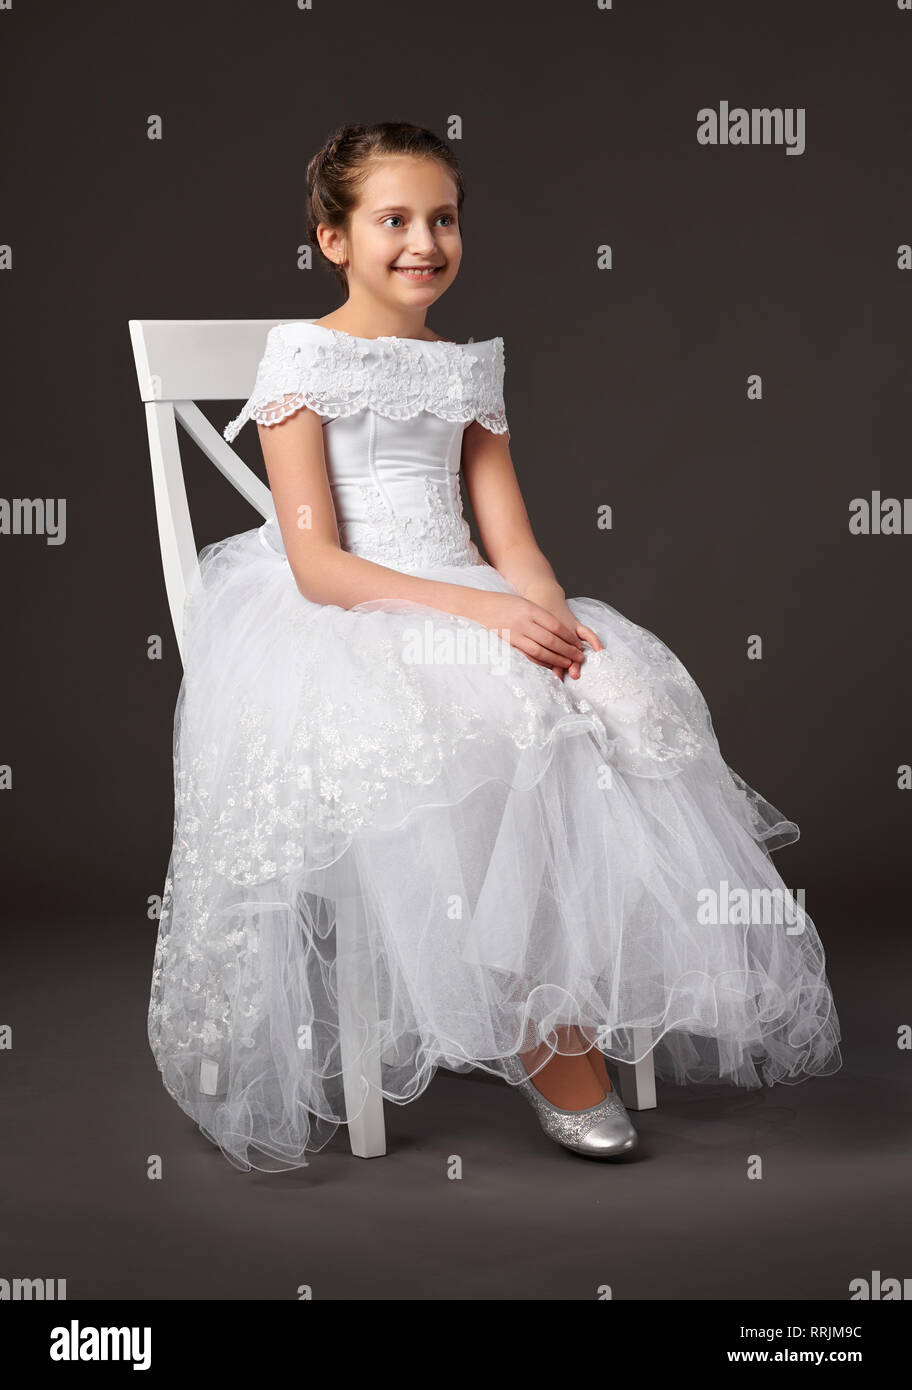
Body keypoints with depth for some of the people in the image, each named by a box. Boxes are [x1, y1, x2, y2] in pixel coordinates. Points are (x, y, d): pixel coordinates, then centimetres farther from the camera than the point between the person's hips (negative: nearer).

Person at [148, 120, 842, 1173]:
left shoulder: (467, 368, 17)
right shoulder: (303, 358, -1)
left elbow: (512, 544, 10)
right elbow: (317, 566, -11)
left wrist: (553, 619, -15)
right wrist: (481, 612, -22)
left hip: (471, 613, 5)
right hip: (341, 629, -5)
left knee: (623, 703, -23)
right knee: (500, 732, -33)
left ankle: (573, 1027, -20)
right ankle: (552, 1049, -18)